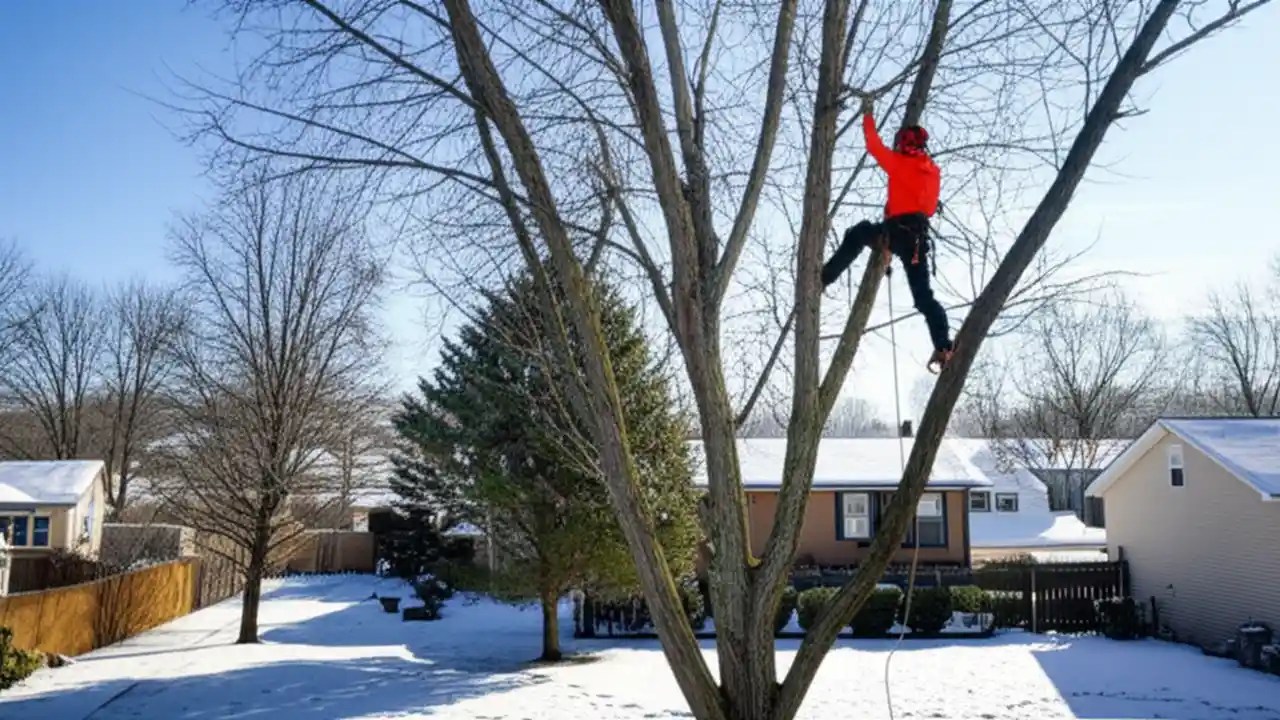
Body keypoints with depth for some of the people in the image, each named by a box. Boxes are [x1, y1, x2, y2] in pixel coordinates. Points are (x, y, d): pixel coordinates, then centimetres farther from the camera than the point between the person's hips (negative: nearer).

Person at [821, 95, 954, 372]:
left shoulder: (900, 162, 0)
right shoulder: (933, 171, 17)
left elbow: (874, 145, 7)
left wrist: (868, 115, 19)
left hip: (897, 231, -5)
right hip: (919, 236, 5)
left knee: (856, 235, 19)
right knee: (923, 295, 4)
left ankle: (823, 278, 9)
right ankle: (943, 347, -10)